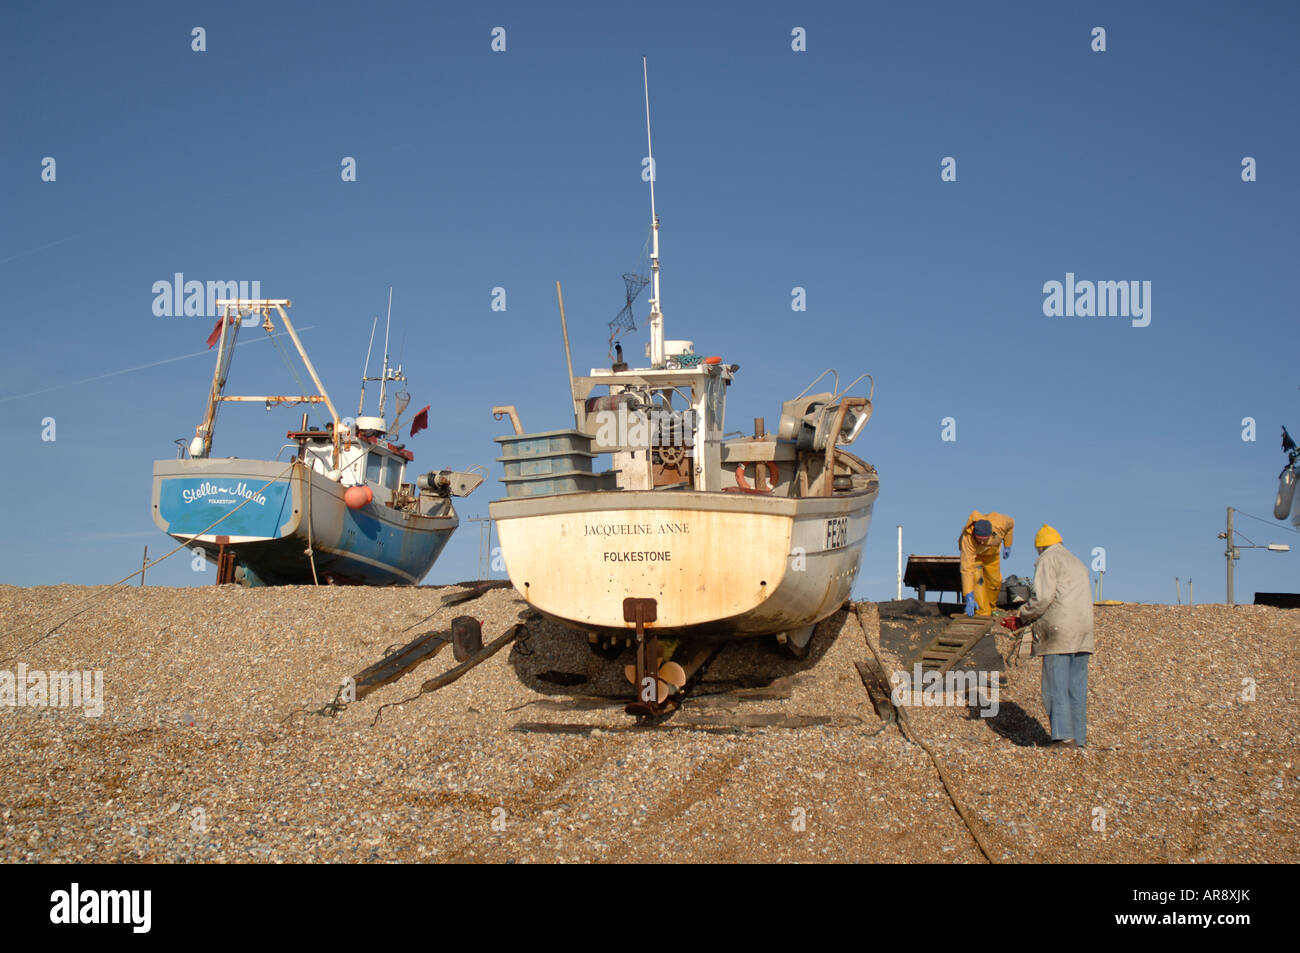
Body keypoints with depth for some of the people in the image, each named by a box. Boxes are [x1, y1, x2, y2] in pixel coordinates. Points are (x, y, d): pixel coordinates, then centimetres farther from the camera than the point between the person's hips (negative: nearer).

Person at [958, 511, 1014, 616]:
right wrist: (969, 598, -50)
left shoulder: (998, 523, -39)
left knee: (995, 581, 8)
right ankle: (983, 613, -18)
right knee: (978, 579, -24)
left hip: (991, 552, 4)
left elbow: (1010, 523, -12)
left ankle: (991, 607, 34)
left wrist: (1007, 546, -5)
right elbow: (967, 569, -46)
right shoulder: (967, 540, -45)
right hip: (973, 552, -4)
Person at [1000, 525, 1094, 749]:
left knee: (1056, 687, -8)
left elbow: (1042, 598, -12)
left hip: (1058, 631, -8)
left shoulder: (1048, 560, 1)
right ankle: (1079, 739, 7)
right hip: (1083, 633, 8)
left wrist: (1021, 618, 3)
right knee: (1076, 687, 8)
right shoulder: (1078, 564, 27)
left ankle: (1064, 738, -14)